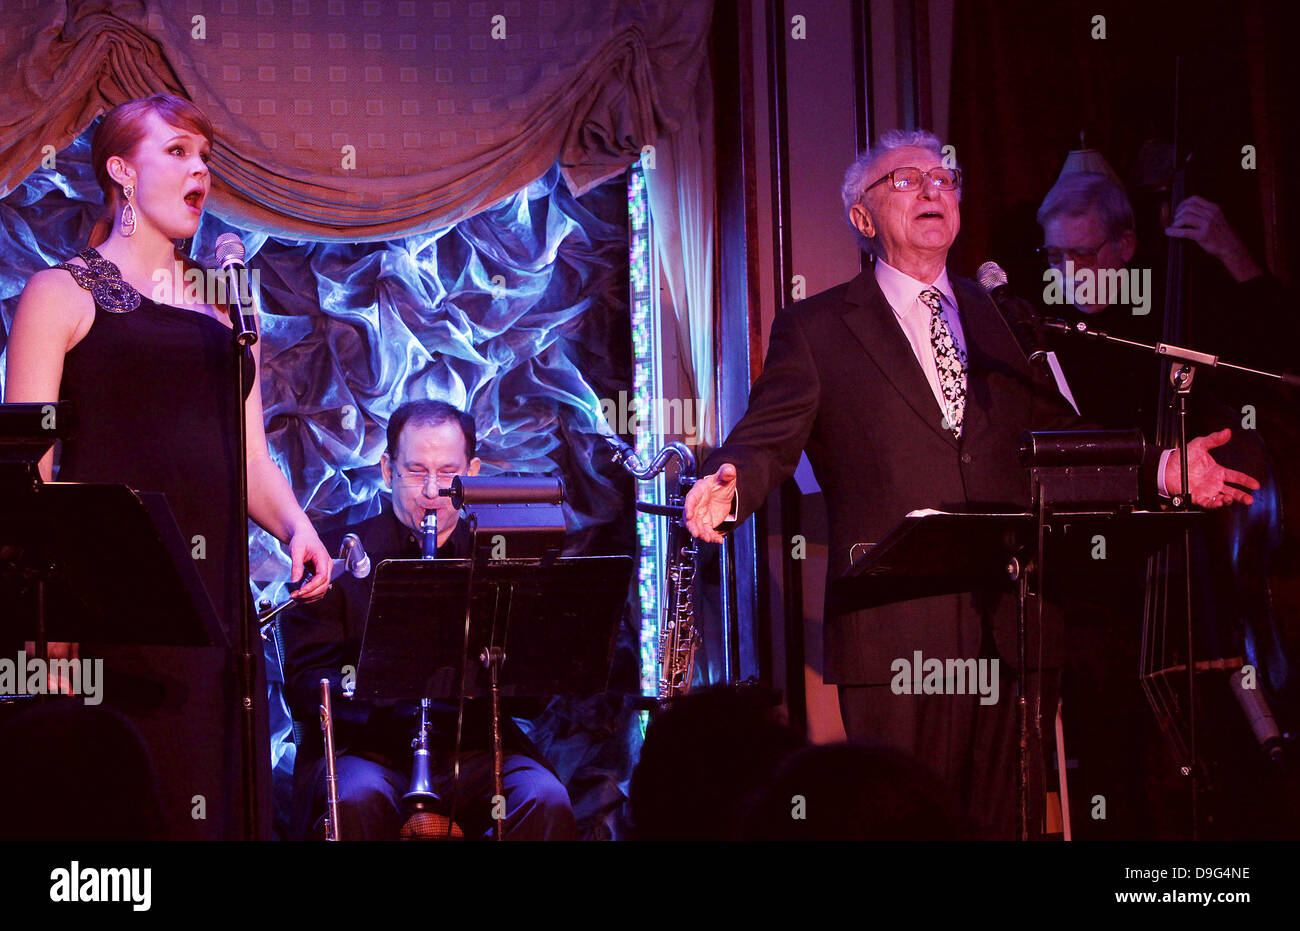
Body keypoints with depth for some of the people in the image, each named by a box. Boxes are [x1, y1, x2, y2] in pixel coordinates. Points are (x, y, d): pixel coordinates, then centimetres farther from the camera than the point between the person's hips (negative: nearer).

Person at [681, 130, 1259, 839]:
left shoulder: (1004, 323, 19)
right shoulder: (815, 329, 7)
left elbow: (1057, 441, 20)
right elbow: (766, 441, -3)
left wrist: (1158, 469, 6)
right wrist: (729, 487, -26)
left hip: (1012, 628, 4)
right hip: (895, 633, -4)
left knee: (1002, 819, 5)